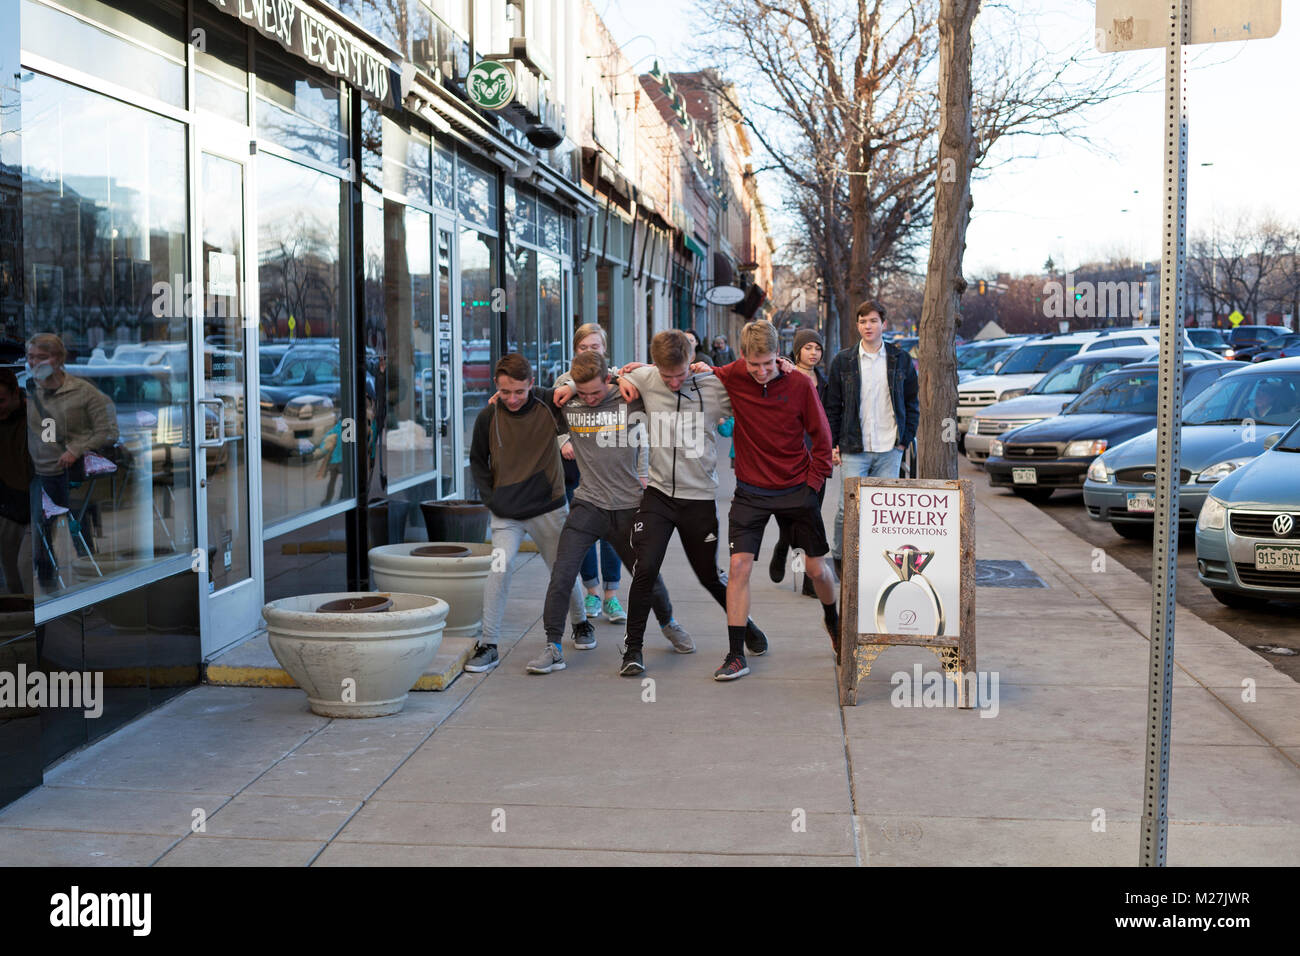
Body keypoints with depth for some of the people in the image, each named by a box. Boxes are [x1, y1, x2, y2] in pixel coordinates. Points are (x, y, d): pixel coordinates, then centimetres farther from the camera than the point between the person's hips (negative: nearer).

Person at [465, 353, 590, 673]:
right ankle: (488, 645, -10)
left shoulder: (550, 406, -10)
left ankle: (580, 623, 41)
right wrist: (489, 497, -2)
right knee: (500, 568, -18)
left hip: (549, 508, 0)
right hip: (506, 512, 0)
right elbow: (477, 461, 9)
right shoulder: (487, 418, -5)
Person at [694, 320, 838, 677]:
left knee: (817, 568, 7)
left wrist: (813, 483, -5)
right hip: (751, 492, 1)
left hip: (796, 490, -1)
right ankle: (736, 655, -2)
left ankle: (832, 621, 39)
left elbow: (821, 437, -1)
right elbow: (696, 374, 10)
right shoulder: (734, 377, -7)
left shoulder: (799, 384, -10)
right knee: (739, 566, -10)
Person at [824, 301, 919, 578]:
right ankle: (840, 556, 14)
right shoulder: (842, 361, 3)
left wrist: (905, 440, 4)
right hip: (854, 450, -1)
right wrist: (832, 445, 2)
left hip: (890, 450, 1)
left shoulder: (901, 360, 6)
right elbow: (832, 407, 7)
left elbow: (912, 404, 12)